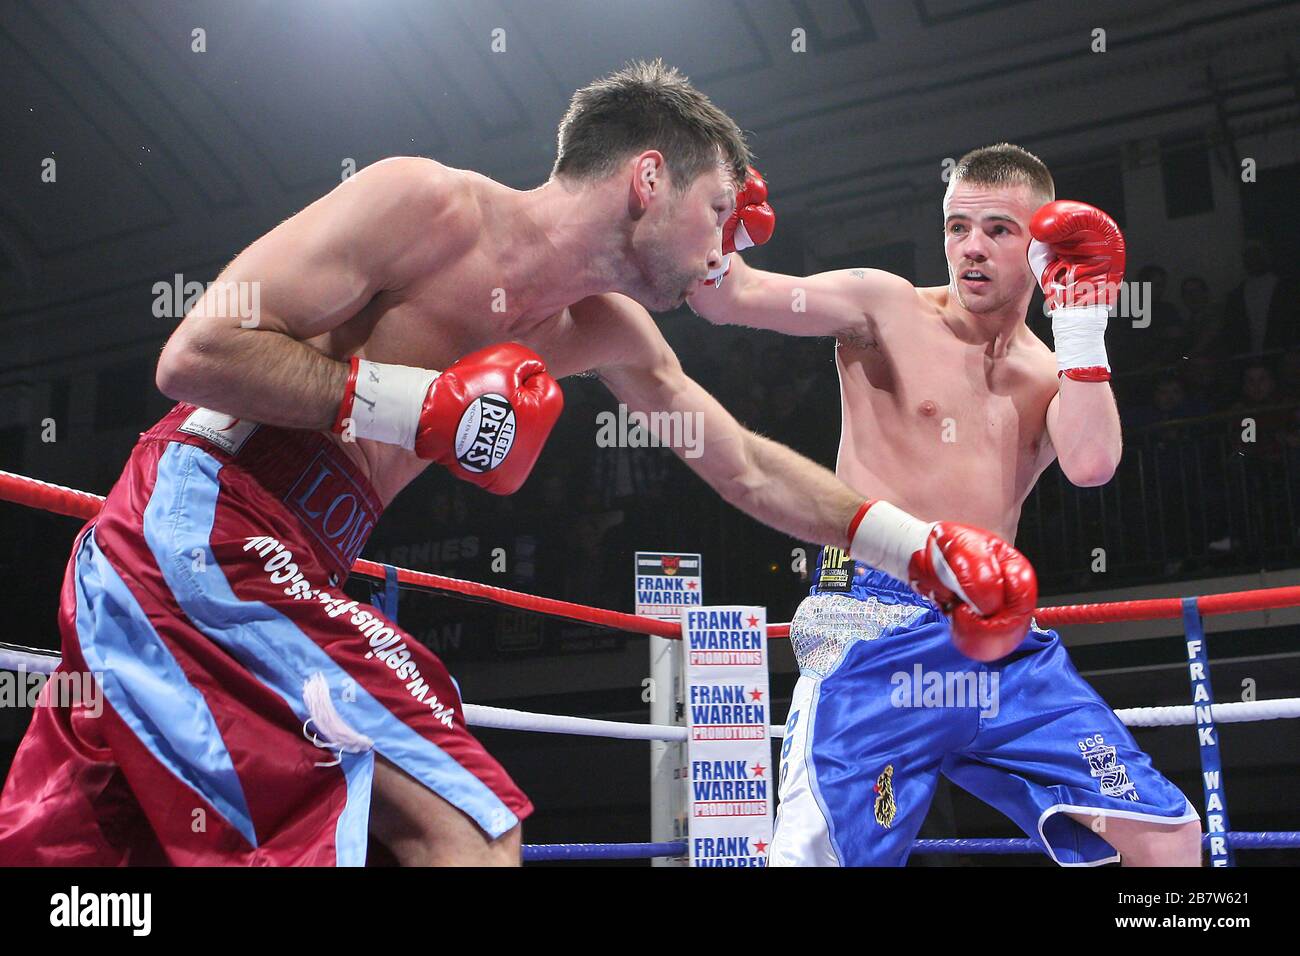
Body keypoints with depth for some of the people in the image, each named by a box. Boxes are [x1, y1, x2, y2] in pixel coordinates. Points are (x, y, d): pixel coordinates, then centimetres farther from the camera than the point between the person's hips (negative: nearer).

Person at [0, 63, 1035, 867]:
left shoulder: (603, 330, 12)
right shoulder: (427, 203, -13)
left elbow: (746, 469, 20)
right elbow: (196, 354, -16)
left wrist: (925, 549, 19)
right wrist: (422, 405, -19)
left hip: (277, 564, 9)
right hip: (195, 526, -8)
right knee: (469, 826, -15)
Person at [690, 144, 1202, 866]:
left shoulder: (1055, 376, 15)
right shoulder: (887, 308, 4)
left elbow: (1091, 466, -6)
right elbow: (731, 297, -7)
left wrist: (1082, 326, -3)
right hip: (878, 629, -4)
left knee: (1171, 835, 2)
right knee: (820, 852, -17)